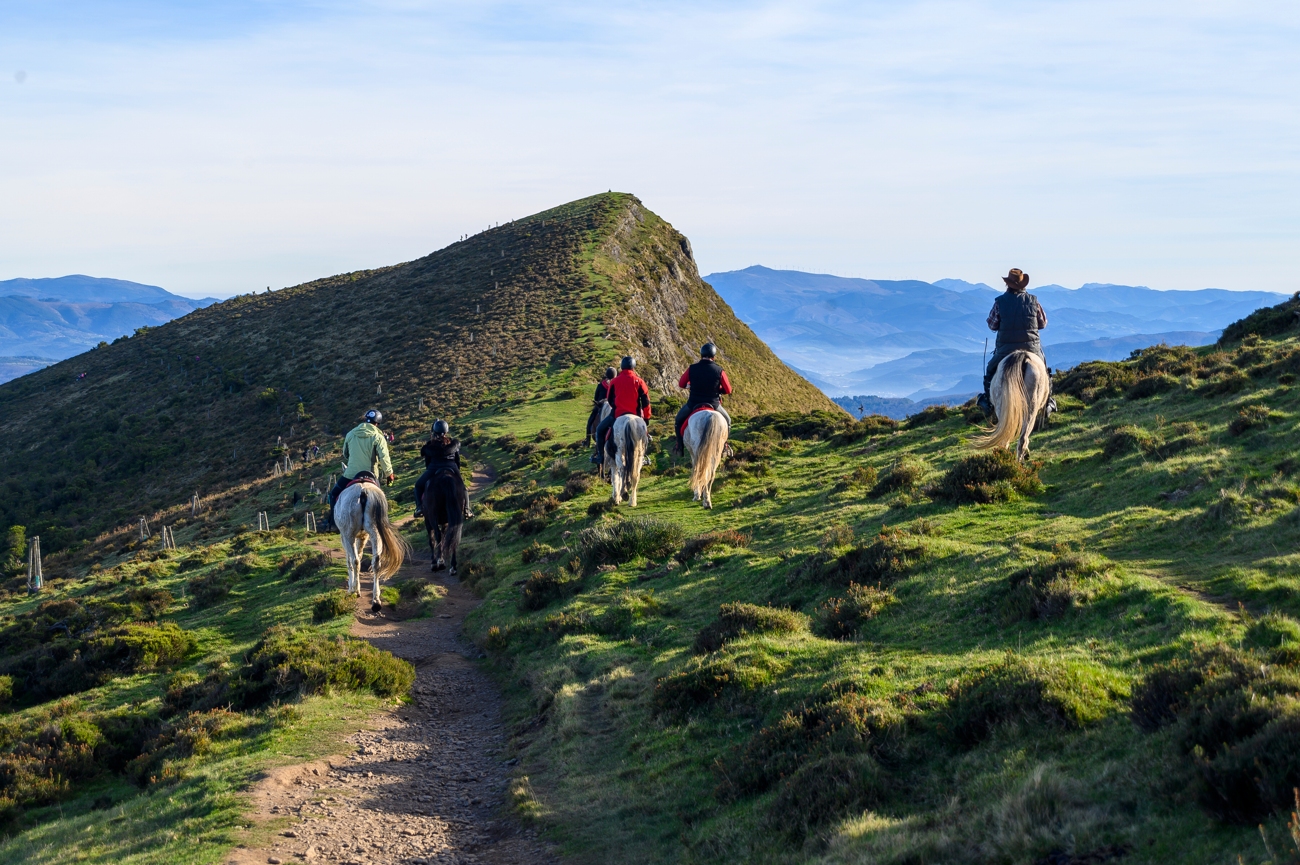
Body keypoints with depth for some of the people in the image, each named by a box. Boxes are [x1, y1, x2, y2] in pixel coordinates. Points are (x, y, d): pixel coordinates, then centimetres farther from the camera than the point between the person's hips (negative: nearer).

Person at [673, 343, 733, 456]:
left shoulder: (692, 368, -9)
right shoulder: (719, 371, -10)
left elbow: (681, 384, 4)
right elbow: (728, 390, -2)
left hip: (693, 403, 0)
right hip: (713, 404, 0)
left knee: (679, 421, 28)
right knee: (727, 421, 28)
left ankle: (679, 447, 25)